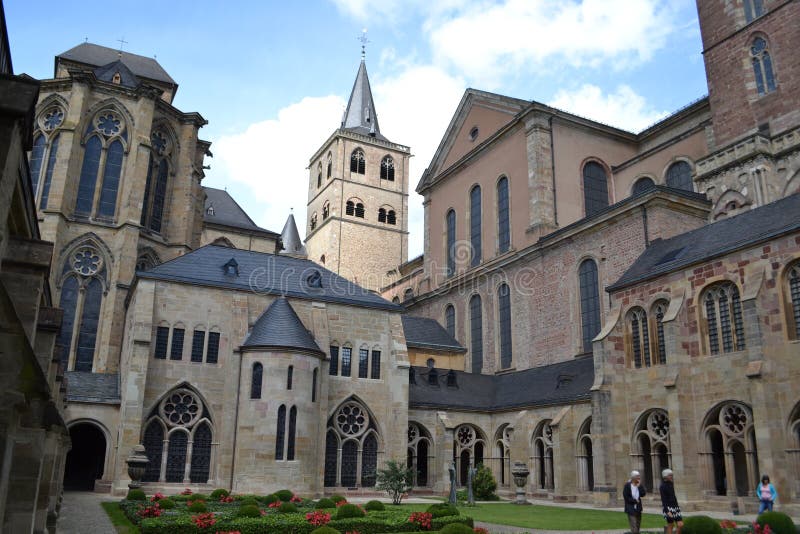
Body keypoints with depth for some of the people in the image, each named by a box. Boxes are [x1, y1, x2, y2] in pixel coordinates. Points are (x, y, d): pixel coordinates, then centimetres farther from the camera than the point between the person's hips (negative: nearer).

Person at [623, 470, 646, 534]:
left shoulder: (639, 485, 6)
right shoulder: (627, 485, -8)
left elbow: (643, 494, -6)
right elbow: (625, 497, -10)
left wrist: (639, 486, -12)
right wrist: (634, 500, -9)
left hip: (638, 508, 6)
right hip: (631, 509, -6)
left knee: (637, 526, 11)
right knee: (634, 528, -12)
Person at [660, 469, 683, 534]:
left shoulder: (671, 484, 11)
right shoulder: (663, 486, -12)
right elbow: (663, 500, -17)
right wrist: (667, 511, -24)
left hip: (675, 507, 7)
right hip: (668, 507, -7)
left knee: (681, 525, -1)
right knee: (670, 526, -1)